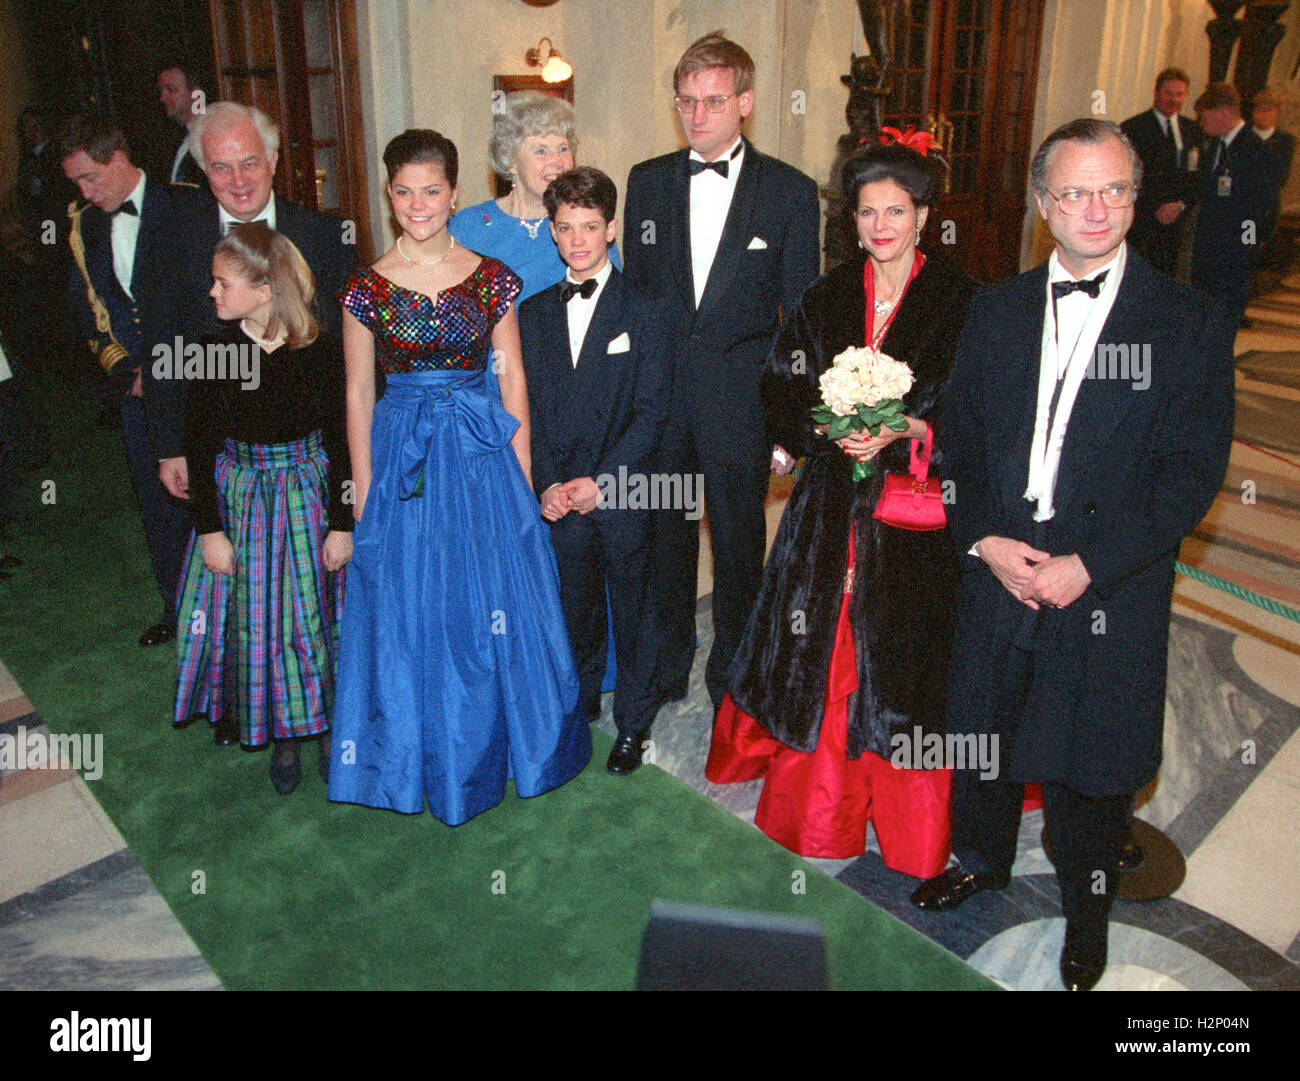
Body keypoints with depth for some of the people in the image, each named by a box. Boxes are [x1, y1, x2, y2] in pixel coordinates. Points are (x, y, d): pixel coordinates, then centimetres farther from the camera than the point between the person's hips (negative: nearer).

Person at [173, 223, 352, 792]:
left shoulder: (321, 350, -12)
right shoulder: (213, 353, -7)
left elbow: (342, 441, -6)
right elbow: (199, 446, -2)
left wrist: (342, 524, -7)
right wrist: (209, 527, -4)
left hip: (309, 494, -2)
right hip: (238, 498, 2)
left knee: (316, 612, 6)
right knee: (255, 618, 8)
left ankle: (328, 722, 28)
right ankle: (282, 735, 27)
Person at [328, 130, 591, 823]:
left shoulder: (491, 279, 1)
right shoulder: (368, 289, -2)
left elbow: (513, 381, 3)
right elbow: (359, 397, 1)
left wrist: (521, 479, -1)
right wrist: (363, 498, -1)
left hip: (484, 457, 1)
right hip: (403, 463, -1)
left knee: (497, 608, 9)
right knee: (414, 614, 9)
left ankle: (493, 746, 32)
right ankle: (429, 758, 30)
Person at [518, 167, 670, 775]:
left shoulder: (643, 312, -2)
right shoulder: (533, 314, 8)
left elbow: (652, 410, -8)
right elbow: (527, 407, 5)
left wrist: (601, 481, -16)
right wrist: (547, 484, -7)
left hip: (624, 496, -3)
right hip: (560, 494, 3)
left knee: (632, 612, 9)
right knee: (574, 611, 15)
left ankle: (632, 725, 25)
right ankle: (580, 704, 36)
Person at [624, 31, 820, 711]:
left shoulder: (790, 191, -2)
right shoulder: (647, 181, 6)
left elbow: (801, 315, -1)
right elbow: (634, 290, 10)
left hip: (740, 397, -2)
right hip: (657, 393, 3)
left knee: (738, 539, 10)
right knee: (666, 531, 14)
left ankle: (731, 669, 31)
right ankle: (668, 660, 34)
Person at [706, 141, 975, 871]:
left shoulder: (961, 301, -2)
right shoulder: (827, 299, 8)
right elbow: (782, 391, 7)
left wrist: (902, 432, -18)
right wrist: (828, 426, -12)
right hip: (833, 503, 3)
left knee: (905, 658, 1)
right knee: (821, 653, 8)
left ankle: (912, 824, 20)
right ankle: (815, 802, 27)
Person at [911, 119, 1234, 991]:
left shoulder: (1191, 321, -5)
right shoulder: (996, 310, 6)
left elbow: (1192, 474, -9)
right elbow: (960, 435, 6)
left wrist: (1087, 565, -16)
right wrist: (986, 538, -9)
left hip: (1111, 590, -3)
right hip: (996, 567, 3)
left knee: (1090, 768, 11)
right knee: (982, 734, 19)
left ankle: (1087, 911, 39)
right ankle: (982, 857, 48)